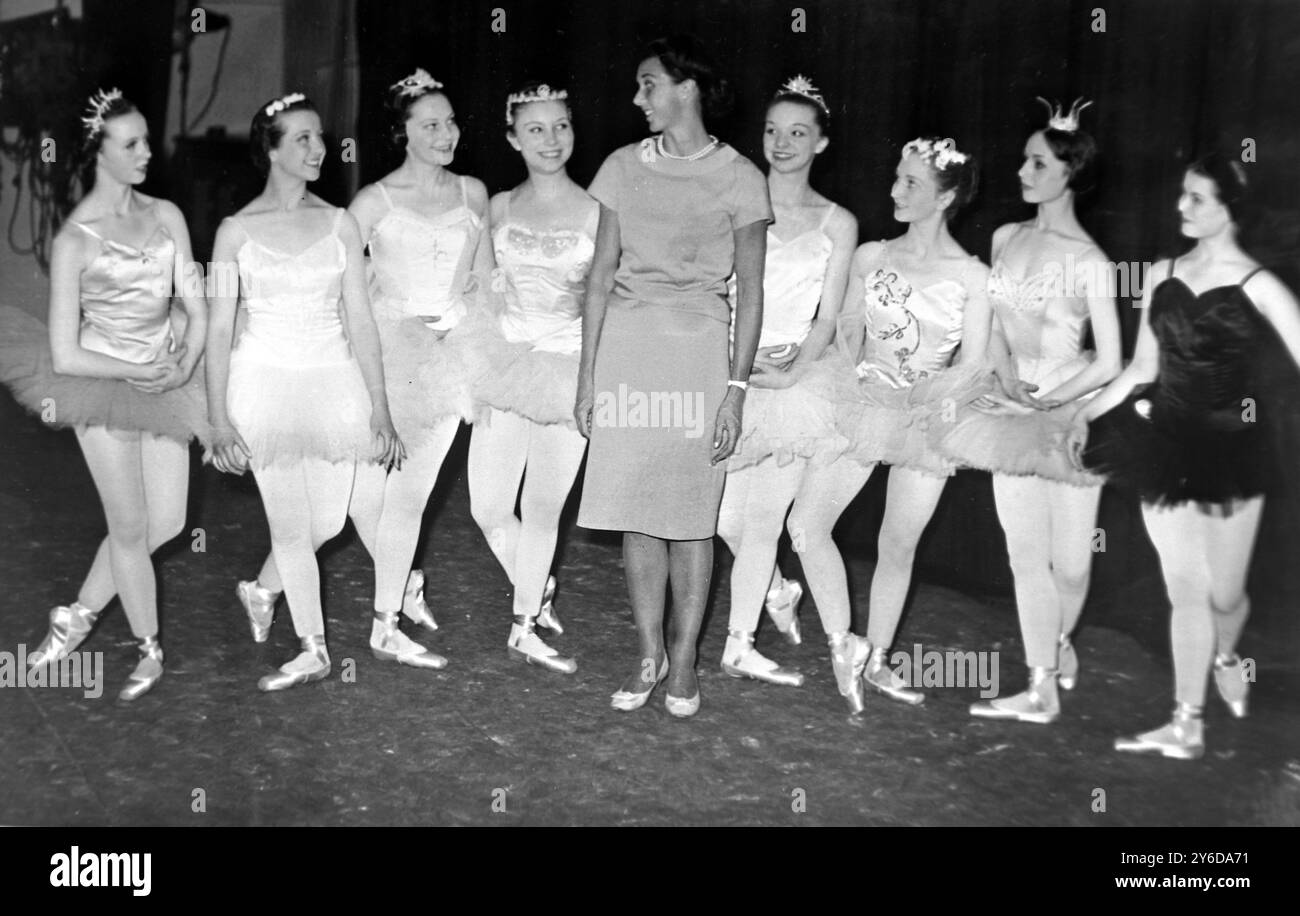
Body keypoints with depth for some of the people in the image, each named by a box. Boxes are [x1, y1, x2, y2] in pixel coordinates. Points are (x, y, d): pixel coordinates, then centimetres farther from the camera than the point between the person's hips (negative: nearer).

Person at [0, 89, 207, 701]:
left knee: (167, 522, 6)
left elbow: (195, 306, 3)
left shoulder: (165, 216, 2)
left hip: (164, 383, 5)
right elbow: (64, 356, -13)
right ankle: (149, 650, 22)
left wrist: (183, 365, -13)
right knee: (131, 528, 2)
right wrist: (139, 372, -12)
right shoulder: (75, 239, -12)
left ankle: (79, 615, 28)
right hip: (102, 384, -5)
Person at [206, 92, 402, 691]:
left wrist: (380, 410, 0)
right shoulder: (237, 230, 0)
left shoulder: (340, 224, 5)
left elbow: (360, 320, 3)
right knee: (290, 523, 0)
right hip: (267, 381, -2)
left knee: (329, 521, 4)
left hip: (334, 382, 2)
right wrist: (219, 419, -5)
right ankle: (313, 650, 15)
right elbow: (220, 328, 0)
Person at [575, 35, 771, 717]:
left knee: (690, 516, 2)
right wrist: (587, 373, 4)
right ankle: (648, 656, 19)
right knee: (634, 512, 5)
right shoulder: (624, 167, 9)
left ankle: (684, 661, 16)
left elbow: (749, 291, 0)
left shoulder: (738, 177, 0)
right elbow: (601, 272, 9)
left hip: (699, 352, -3)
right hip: (625, 351, 3)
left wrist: (736, 388, -7)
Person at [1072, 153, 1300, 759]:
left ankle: (1225, 656, 40)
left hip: (1231, 446, -3)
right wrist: (1087, 412, 5)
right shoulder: (1162, 275, 7)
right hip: (1166, 442, 3)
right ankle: (1186, 725, 11)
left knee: (1223, 592, 5)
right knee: (1184, 589, 4)